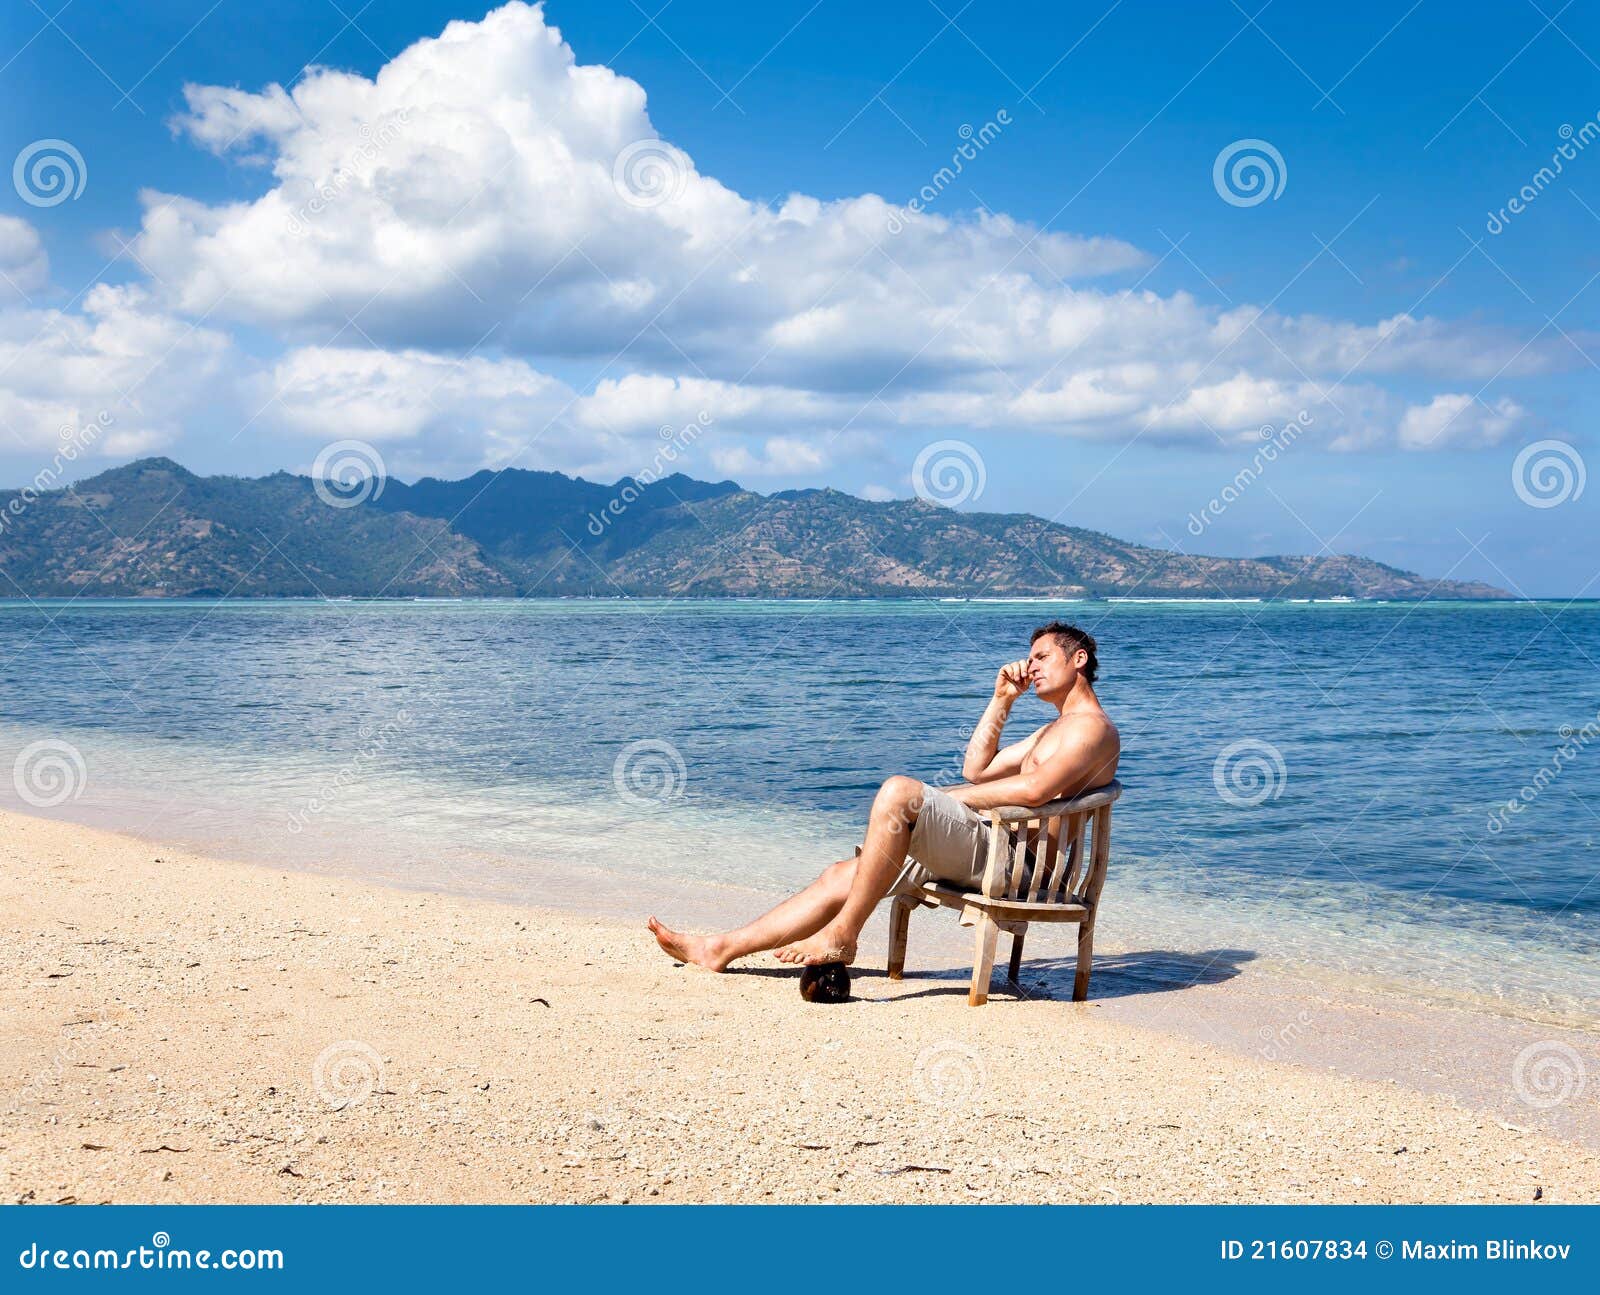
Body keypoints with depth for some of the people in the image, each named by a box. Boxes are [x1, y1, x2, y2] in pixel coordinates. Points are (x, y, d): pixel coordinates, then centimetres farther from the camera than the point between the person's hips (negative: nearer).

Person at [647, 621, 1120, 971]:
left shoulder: (1092, 726, -4)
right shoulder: (1057, 728, 30)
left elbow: (1036, 788, -23)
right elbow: (976, 769, 29)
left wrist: (947, 799, -13)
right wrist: (1002, 700, 19)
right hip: (989, 852, 10)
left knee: (900, 790, -29)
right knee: (842, 875, 4)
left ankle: (842, 936, -24)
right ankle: (719, 948, 6)